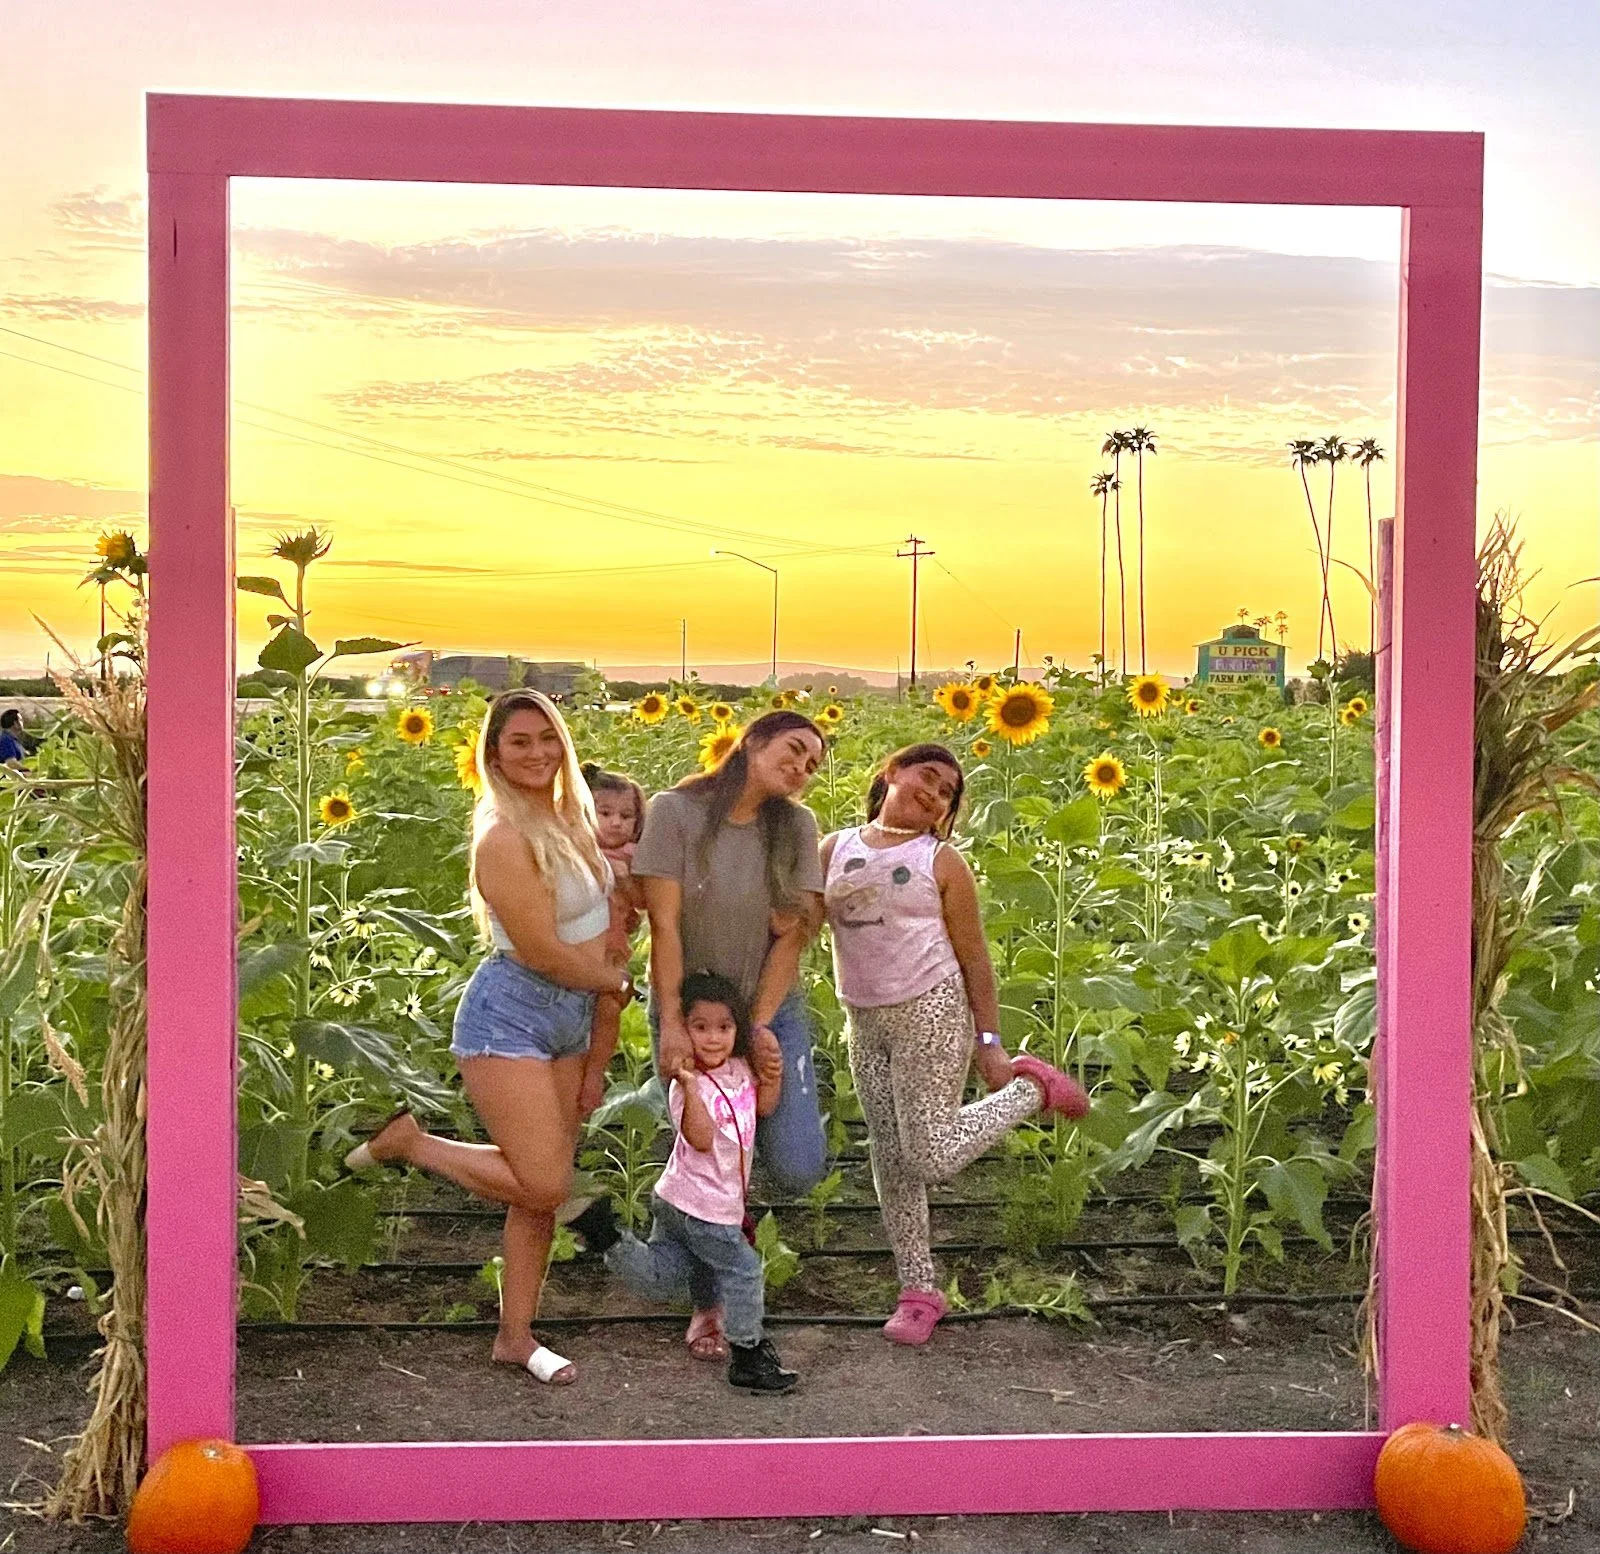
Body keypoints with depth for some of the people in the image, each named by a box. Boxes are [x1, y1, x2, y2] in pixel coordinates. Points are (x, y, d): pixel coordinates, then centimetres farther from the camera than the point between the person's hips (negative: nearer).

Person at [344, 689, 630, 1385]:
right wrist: (616, 980, -4)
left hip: (571, 1017, 8)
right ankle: (406, 1141, 9)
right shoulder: (504, 837, -20)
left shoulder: (569, 817, 6)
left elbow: (602, 909, 20)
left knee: (545, 1184, 11)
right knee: (542, 1185, -10)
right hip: (512, 1016, -8)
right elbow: (543, 953, -20)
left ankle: (515, 1334, 22)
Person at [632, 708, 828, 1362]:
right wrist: (672, 1025, -18)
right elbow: (664, 926, -13)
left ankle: (753, 1113, 26)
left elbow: (792, 935, -5)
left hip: (772, 1013, 2)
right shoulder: (675, 811, -10)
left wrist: (757, 1029, -12)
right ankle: (710, 1305, 23)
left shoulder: (796, 826, -2)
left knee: (797, 1170, -9)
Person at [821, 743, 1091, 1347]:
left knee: (932, 1157, -10)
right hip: (864, 1022, 4)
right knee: (890, 1160, 7)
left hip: (932, 1011, -4)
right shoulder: (835, 849, 5)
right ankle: (919, 1290, 20)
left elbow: (974, 958, -1)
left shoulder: (942, 862, -3)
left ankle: (1032, 1088, 12)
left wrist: (988, 1042, -3)